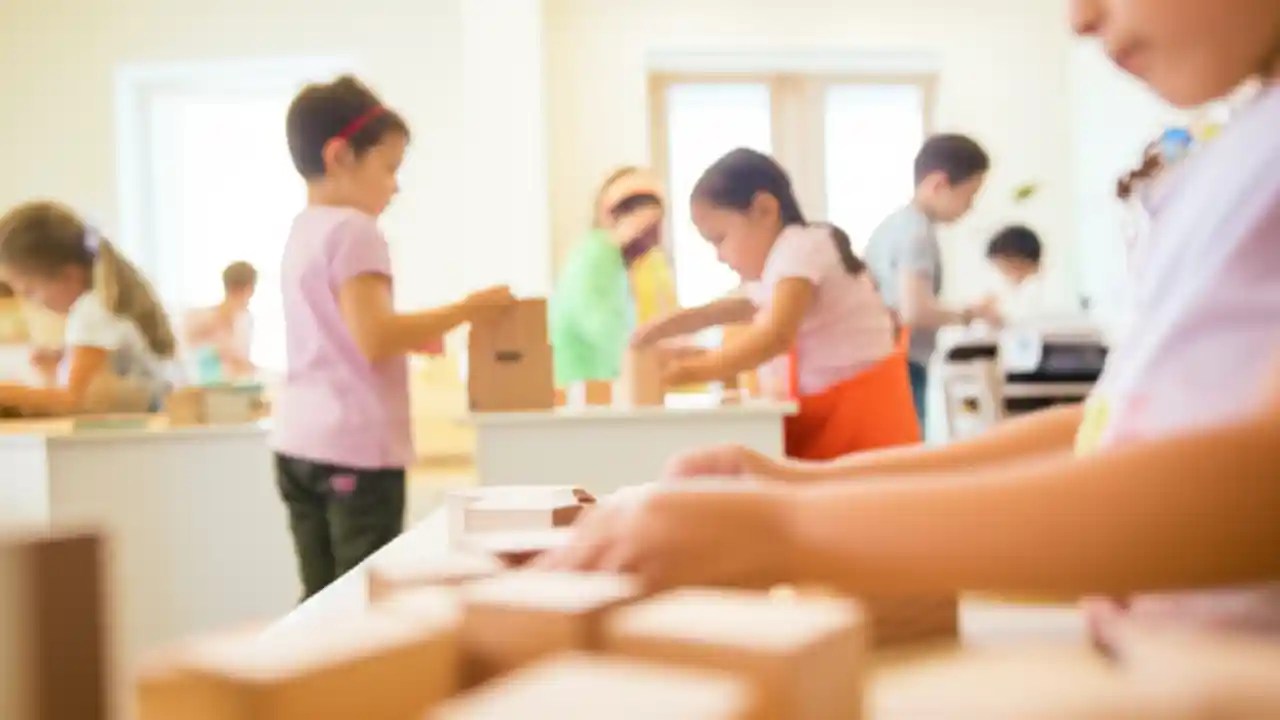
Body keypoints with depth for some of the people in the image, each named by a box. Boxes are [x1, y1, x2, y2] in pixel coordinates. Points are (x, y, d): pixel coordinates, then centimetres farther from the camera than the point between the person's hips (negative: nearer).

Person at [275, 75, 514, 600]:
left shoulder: (303, 231, 14)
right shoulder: (354, 230, -13)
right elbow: (375, 339, -22)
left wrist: (432, 333, 21)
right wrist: (464, 311, -14)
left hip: (300, 442, 9)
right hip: (355, 447, -9)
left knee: (325, 601, 12)